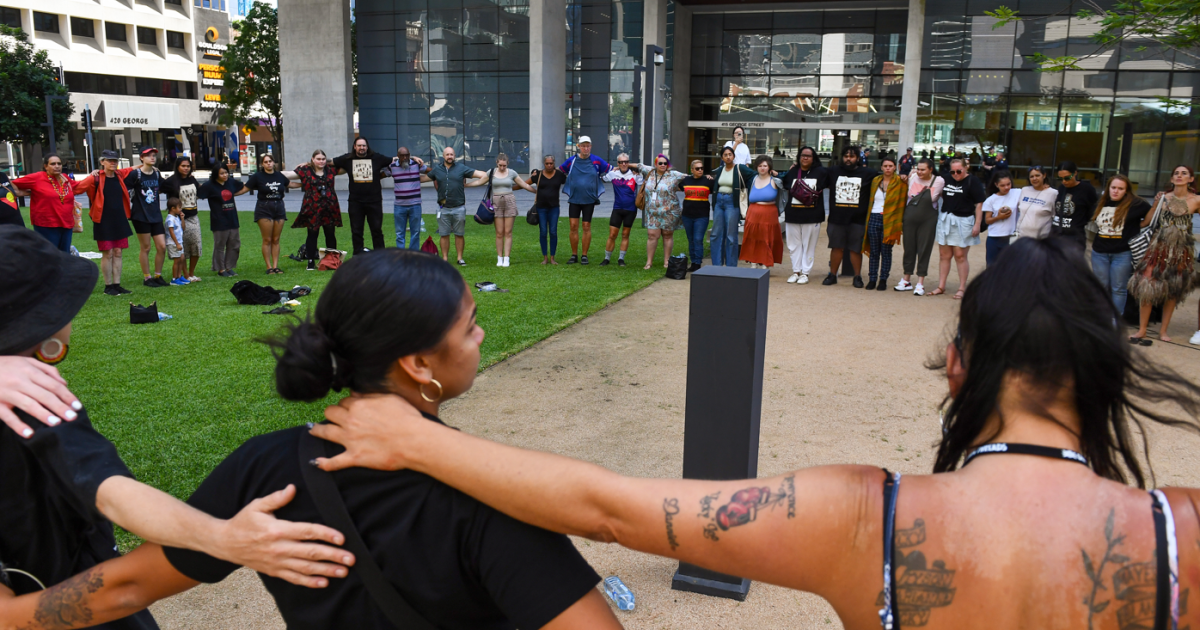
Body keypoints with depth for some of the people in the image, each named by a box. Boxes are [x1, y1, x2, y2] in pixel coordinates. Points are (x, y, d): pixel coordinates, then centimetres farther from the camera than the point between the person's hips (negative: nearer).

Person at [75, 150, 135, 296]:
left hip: (120, 220, 5)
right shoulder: (96, 178, -8)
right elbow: (77, 188, -13)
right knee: (107, 254, -1)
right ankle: (108, 286, 7)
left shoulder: (119, 176, 8)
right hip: (103, 222, -5)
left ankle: (117, 284, 12)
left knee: (118, 253, 7)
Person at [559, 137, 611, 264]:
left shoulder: (597, 161, 1)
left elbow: (611, 170, 12)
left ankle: (584, 255, 11)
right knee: (573, 226, -2)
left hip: (589, 200, -1)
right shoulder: (571, 160, 3)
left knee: (586, 227, 2)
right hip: (574, 199, 1)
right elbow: (558, 171, 14)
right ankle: (574, 255, 9)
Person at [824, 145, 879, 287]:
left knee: (856, 249, 2)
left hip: (857, 219, -2)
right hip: (836, 218, 2)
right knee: (836, 247, 7)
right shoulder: (834, 171, 11)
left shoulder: (867, 173, 5)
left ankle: (857, 277, 13)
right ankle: (832, 275, 17)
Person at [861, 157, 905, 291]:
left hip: (889, 221, -3)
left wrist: (899, 221, -7)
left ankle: (883, 280, 8)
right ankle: (872, 279, 10)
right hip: (874, 219, 3)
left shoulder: (900, 182, 1)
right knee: (874, 252, 5)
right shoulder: (875, 181, 11)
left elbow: (902, 202, 0)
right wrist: (868, 219, 8)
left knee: (886, 252, 1)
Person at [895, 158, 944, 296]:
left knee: (924, 250, 0)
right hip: (910, 217, 3)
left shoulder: (939, 181, -7)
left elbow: (933, 198, 7)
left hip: (928, 220, -3)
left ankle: (920, 283, 5)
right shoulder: (913, 178, 3)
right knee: (909, 248, 8)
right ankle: (906, 280, 18)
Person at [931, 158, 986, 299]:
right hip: (945, 221, 6)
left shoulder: (973, 181, -7)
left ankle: (962, 288, 6)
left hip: (962, 222, -6)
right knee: (944, 255, 8)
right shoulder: (947, 180, 9)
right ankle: (941, 286, 15)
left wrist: (977, 224, -14)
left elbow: (979, 204, -9)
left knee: (960, 256, -3)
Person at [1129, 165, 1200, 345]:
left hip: (1182, 251, 0)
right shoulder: (1164, 198, 3)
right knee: (1148, 287, -6)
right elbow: (1146, 222, 1)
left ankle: (1163, 329, 20)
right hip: (1159, 247, 0)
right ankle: (1142, 330, 3)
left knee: (1173, 291, 8)